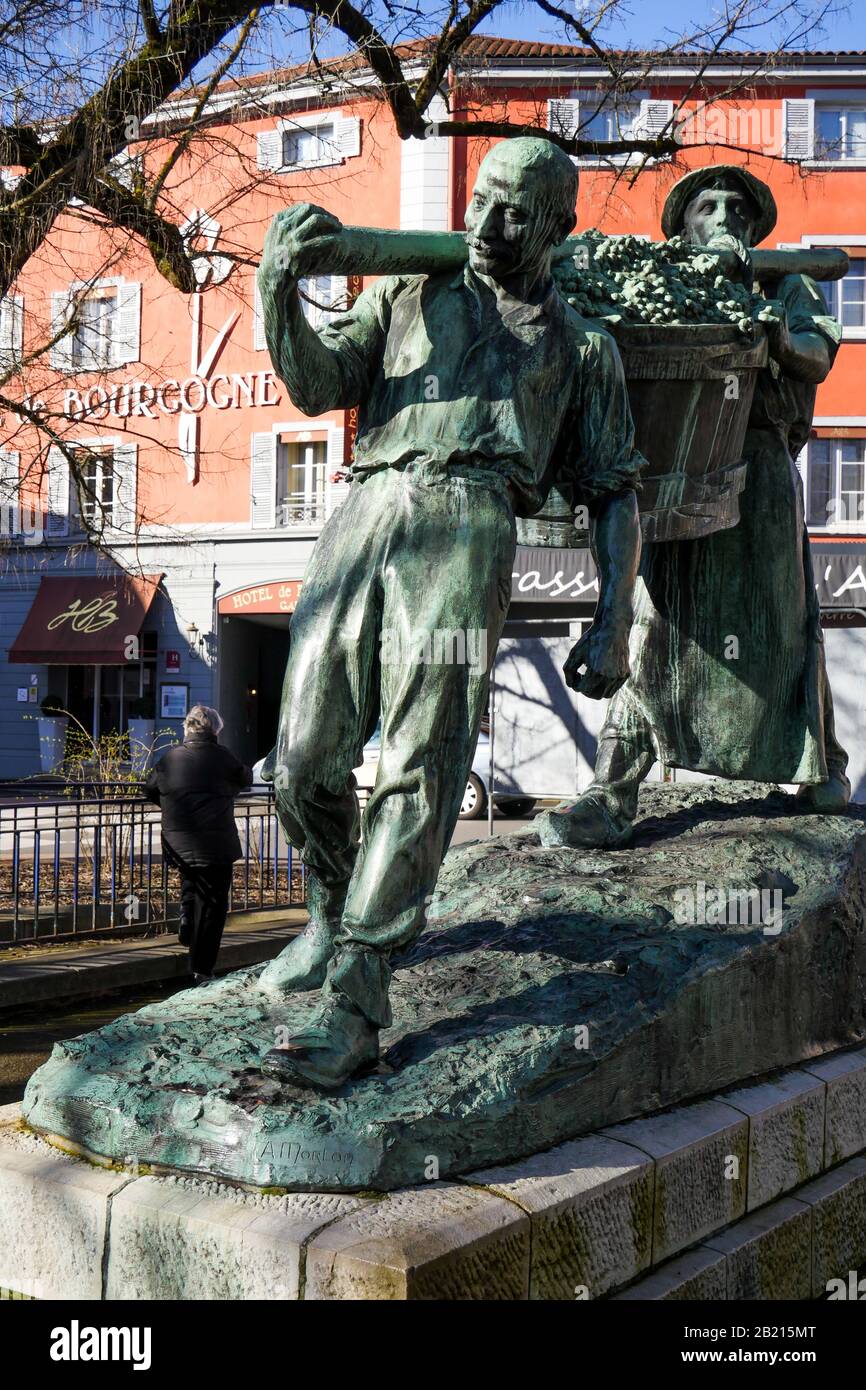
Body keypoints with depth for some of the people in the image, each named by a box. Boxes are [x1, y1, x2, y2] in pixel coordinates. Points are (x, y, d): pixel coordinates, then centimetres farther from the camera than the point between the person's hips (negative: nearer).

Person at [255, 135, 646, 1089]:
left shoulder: (581, 347, 25)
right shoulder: (407, 297, 29)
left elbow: (613, 495, 19)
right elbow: (315, 383, 15)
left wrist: (613, 624, 6)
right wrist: (279, 286, -4)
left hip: (468, 529, -2)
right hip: (362, 518, 3)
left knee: (420, 768, -13)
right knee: (305, 760, -1)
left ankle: (353, 1004, -13)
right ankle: (334, 914, 27)